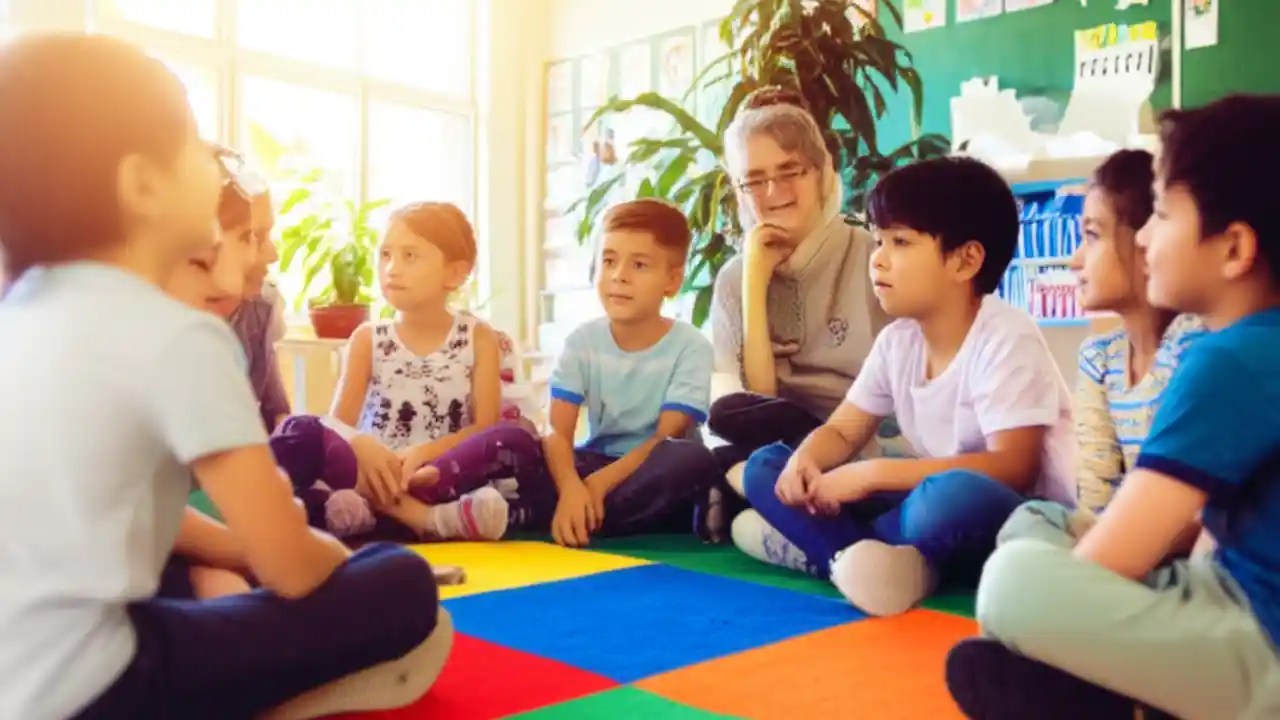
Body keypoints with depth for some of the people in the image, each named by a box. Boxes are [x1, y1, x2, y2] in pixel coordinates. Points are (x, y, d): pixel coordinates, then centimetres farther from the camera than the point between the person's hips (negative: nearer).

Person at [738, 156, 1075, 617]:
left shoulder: (1006, 339, -17)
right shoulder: (897, 341, 3)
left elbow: (1013, 470, -25)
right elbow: (842, 431, 9)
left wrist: (872, 474, -26)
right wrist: (803, 460, -15)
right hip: (937, 505, 7)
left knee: (952, 498, -42)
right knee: (767, 467, -4)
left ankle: (837, 545, -15)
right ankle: (866, 561, -27)